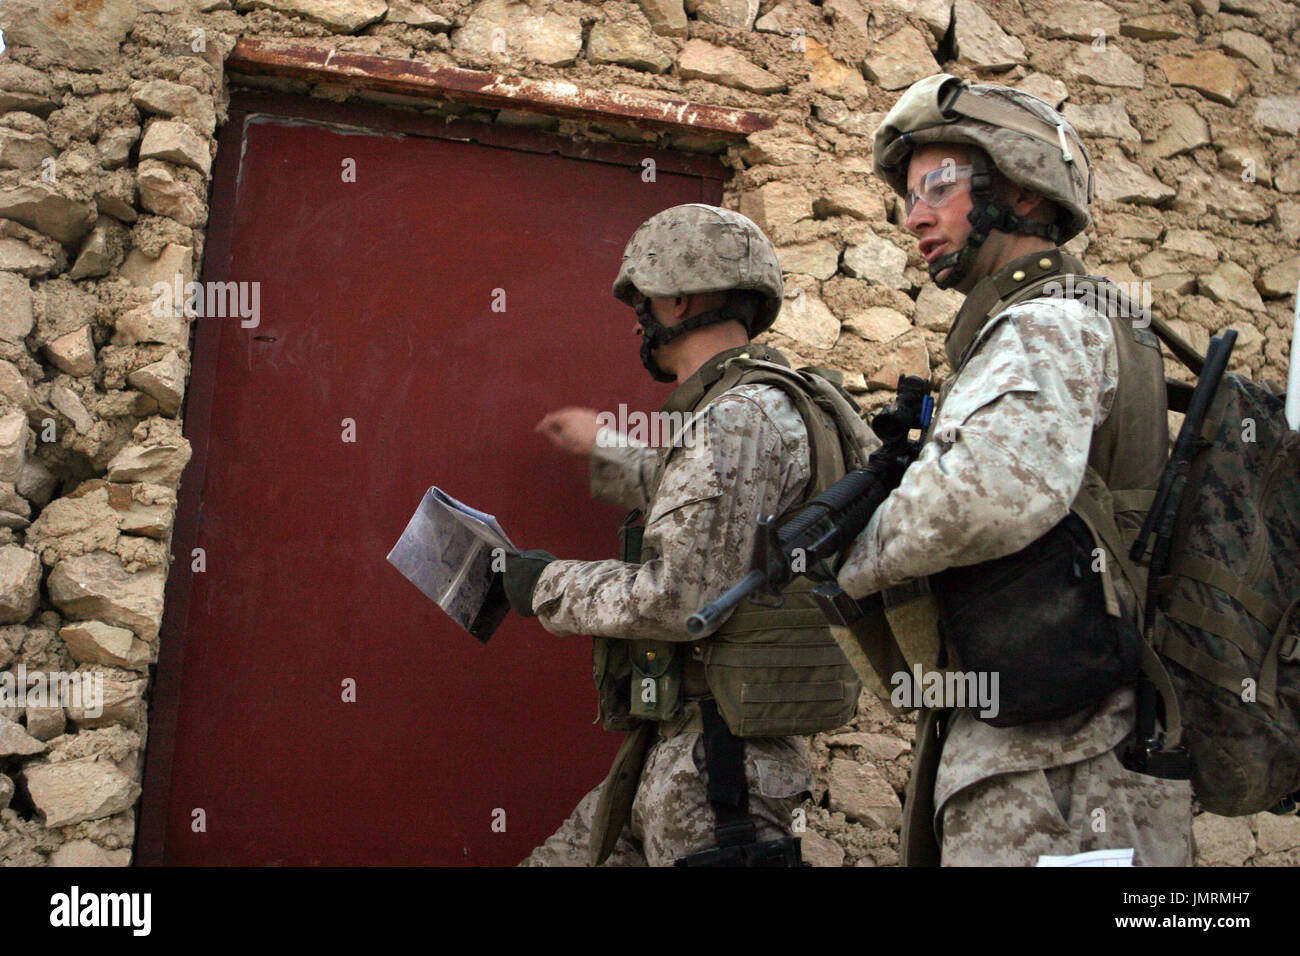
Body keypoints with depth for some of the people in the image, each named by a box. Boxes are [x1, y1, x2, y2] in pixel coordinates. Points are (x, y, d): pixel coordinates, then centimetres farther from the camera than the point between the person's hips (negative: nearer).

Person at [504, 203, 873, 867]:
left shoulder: (744, 417, -17)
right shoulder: (750, 411, 16)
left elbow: (675, 598, -23)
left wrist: (550, 587, -7)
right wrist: (604, 450, 46)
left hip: (717, 757, -10)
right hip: (673, 752, 10)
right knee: (558, 860, 16)